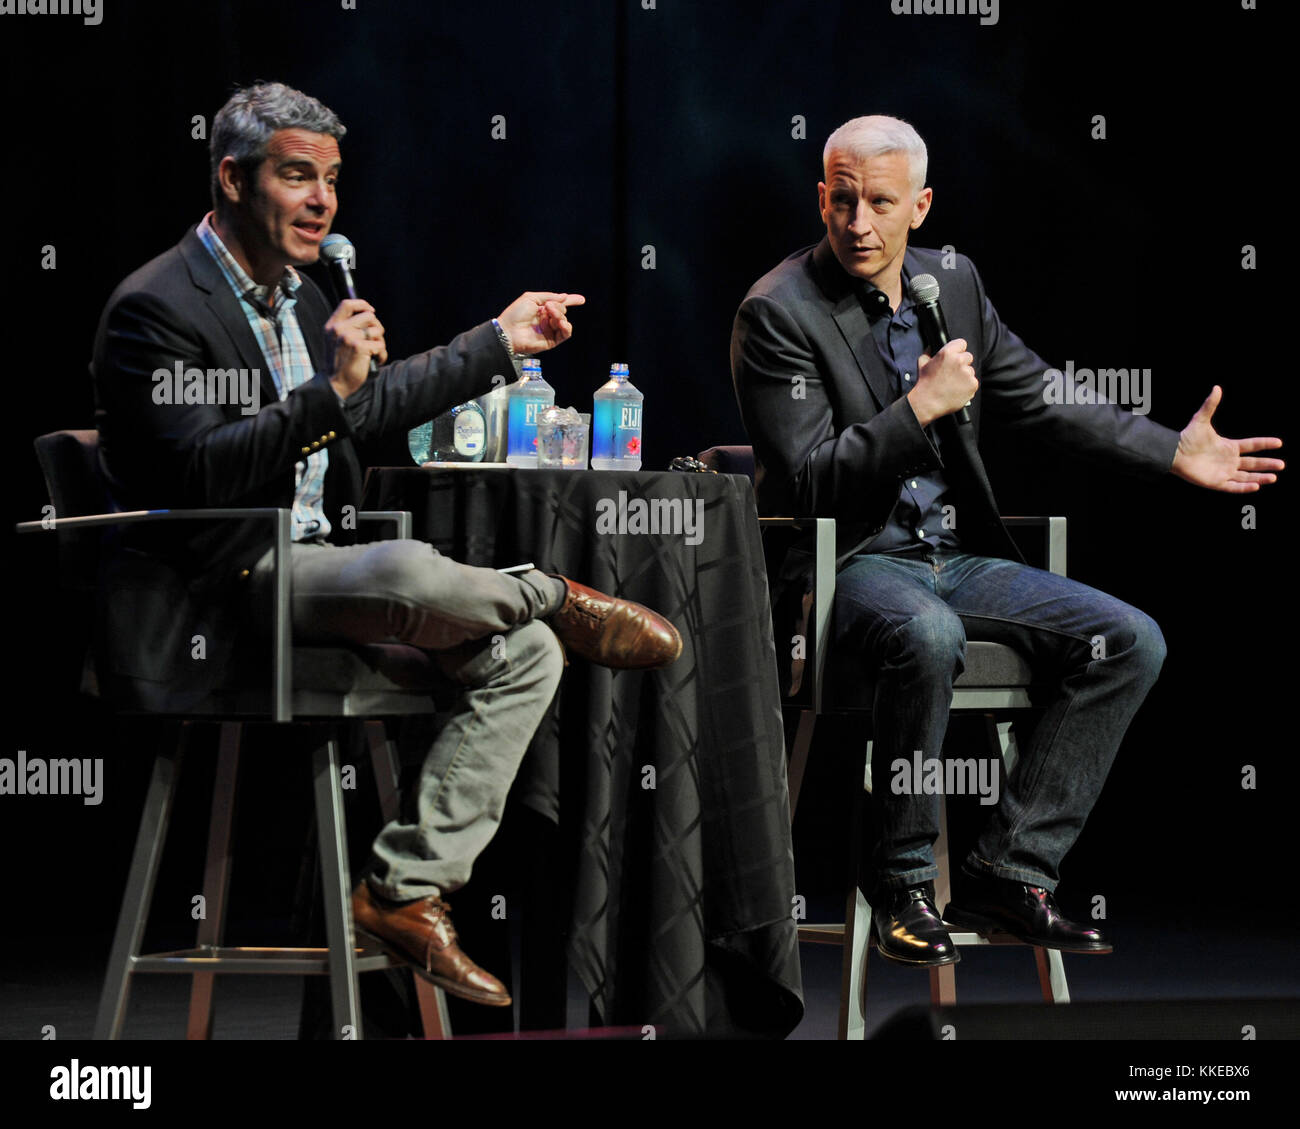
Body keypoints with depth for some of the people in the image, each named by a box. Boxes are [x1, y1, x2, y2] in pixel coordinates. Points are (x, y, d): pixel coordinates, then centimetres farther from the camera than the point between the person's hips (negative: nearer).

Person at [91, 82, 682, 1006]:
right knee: (415, 574, -36)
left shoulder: (297, 297, 15)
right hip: (217, 593, -9)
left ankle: (408, 889, -10)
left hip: (311, 565, 10)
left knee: (526, 652, -6)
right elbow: (198, 474, -24)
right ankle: (560, 598, -3)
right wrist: (328, 391, -31)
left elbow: (368, 408, 31)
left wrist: (500, 343, 31)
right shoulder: (155, 308, -13)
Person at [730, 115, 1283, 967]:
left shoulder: (953, 282, 9)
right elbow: (809, 483, -16)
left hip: (957, 555, 7)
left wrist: (1173, 454, 7)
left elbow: (1040, 402, 15)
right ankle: (905, 886, -20)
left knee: (1132, 641, -10)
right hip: (847, 564, -7)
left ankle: (1009, 871, -11)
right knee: (928, 636, -39)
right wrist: (920, 408, -23)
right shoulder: (779, 313, -11)